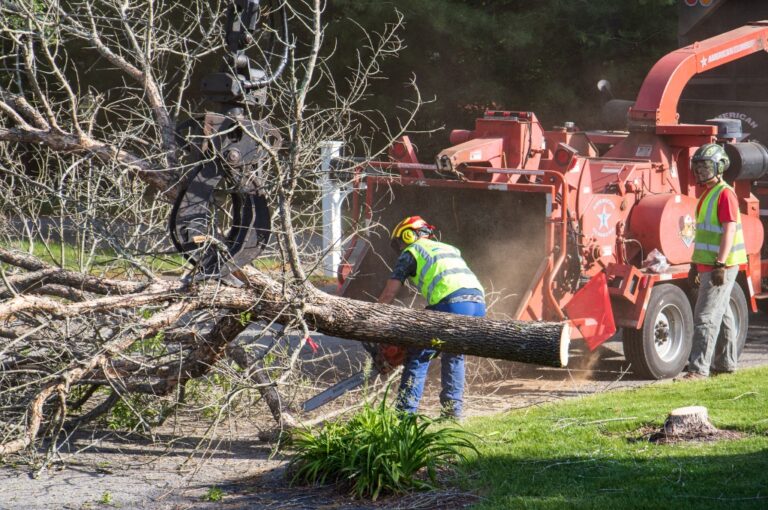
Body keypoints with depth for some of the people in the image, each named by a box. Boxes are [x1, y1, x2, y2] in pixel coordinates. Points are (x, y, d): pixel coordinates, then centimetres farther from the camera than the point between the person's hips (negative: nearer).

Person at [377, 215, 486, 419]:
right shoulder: (450, 249, 36)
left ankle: (405, 412, -2)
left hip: (451, 303, -6)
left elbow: (388, 295, 12)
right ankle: (452, 409, 17)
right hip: (478, 302, 6)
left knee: (418, 358, 4)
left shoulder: (411, 252, 17)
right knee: (454, 356, 25)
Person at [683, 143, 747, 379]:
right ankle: (726, 362, 26)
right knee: (722, 314, 17)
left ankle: (699, 368, -14)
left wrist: (720, 264, -26)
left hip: (721, 266, -10)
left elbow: (729, 230, -21)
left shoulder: (725, 194, -14)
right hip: (708, 266, 10)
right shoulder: (707, 194, 16)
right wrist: (695, 263, 22)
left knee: (706, 317, -13)